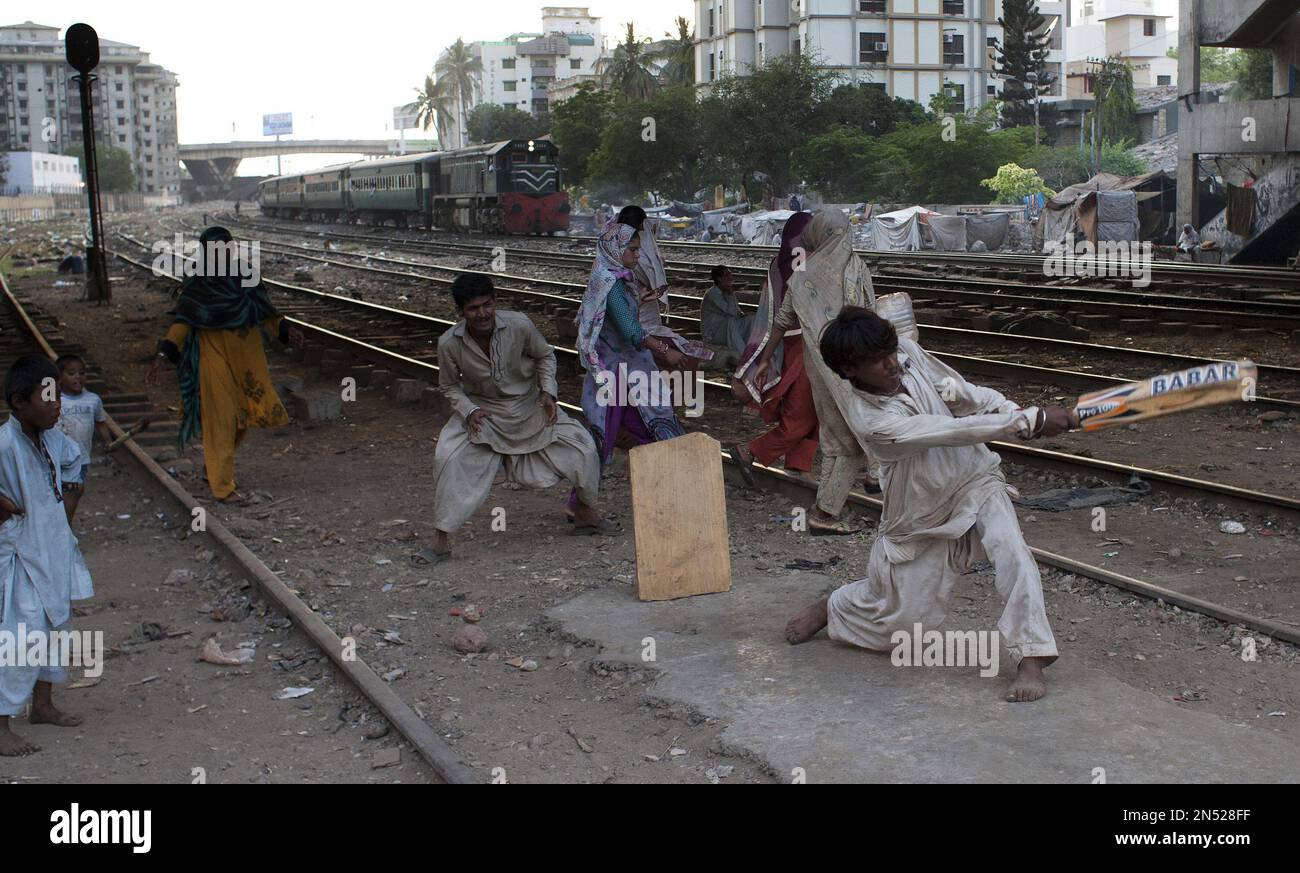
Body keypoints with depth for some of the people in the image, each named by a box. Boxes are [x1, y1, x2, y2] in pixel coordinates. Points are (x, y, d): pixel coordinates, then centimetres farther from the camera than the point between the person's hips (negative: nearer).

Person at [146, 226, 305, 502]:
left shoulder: (245, 278, 0)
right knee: (221, 420, 0)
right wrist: (162, 356, -22)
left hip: (246, 359, 5)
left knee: (243, 417, 16)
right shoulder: (196, 286, -10)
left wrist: (285, 330, -9)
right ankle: (222, 486, 10)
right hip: (216, 361, -5)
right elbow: (182, 323, -11)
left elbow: (264, 314, 6)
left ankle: (213, 464, 41)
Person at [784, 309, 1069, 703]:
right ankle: (830, 608, 42)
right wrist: (1029, 421, -38)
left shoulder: (908, 353, -14)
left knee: (1010, 548, -28)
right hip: (922, 519, -3)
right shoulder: (869, 420, -31)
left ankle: (1030, 659, -23)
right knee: (893, 619, 11)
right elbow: (956, 432, -35)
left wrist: (1012, 410, -23)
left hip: (974, 482, 4)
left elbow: (961, 393, -5)